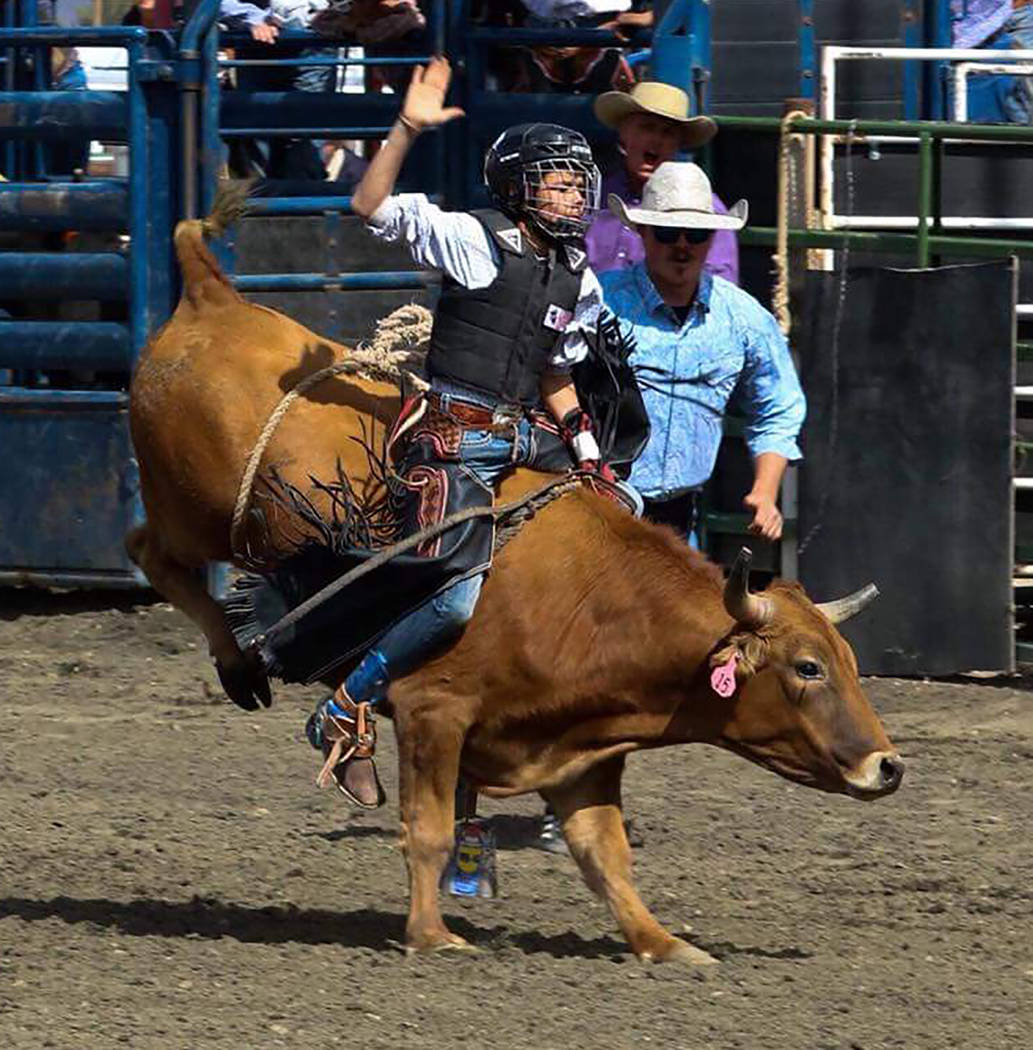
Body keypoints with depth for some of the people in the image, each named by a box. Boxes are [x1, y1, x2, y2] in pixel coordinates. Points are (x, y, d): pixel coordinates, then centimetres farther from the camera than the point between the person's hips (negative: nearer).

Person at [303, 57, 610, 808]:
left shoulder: (578, 282, 14)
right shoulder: (474, 242, -5)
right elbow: (373, 207, -11)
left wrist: (587, 455, 15)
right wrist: (408, 131, -23)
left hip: (518, 443, 8)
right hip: (455, 445, -8)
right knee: (455, 600, -20)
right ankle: (344, 717, -8)